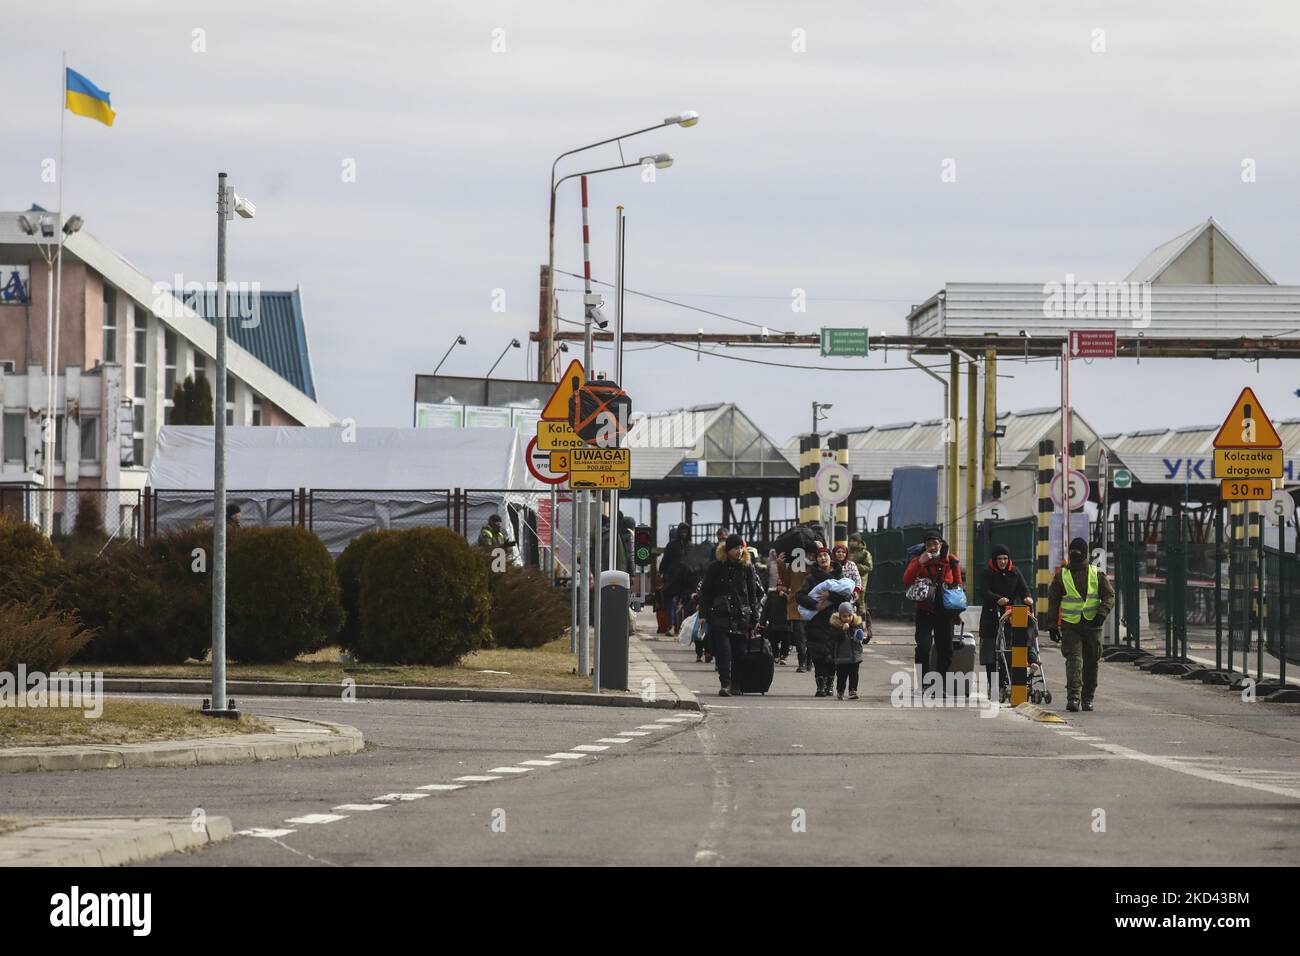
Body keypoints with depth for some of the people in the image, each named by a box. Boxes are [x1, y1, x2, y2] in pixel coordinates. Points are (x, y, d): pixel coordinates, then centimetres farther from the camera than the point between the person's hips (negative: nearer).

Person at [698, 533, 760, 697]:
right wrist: (704, 615, 0)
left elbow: (753, 595, 14)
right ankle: (725, 684, -17)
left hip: (741, 616, 2)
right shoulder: (716, 568, 5)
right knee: (723, 650, -13)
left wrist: (754, 619, 9)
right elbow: (705, 592, 8)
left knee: (739, 651, 2)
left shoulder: (747, 569, 10)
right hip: (720, 616, -2)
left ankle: (735, 683, 14)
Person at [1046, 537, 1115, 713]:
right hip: (1070, 625, -1)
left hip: (1092, 625, 1)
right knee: (1073, 658, -16)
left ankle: (1088, 697, 19)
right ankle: (1073, 696, -24)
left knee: (1091, 662, 7)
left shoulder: (1097, 574, 7)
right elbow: (1053, 601, 11)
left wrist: (1102, 613, -13)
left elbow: (1109, 595, 5)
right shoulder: (1061, 575, 7)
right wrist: (1052, 626, 6)